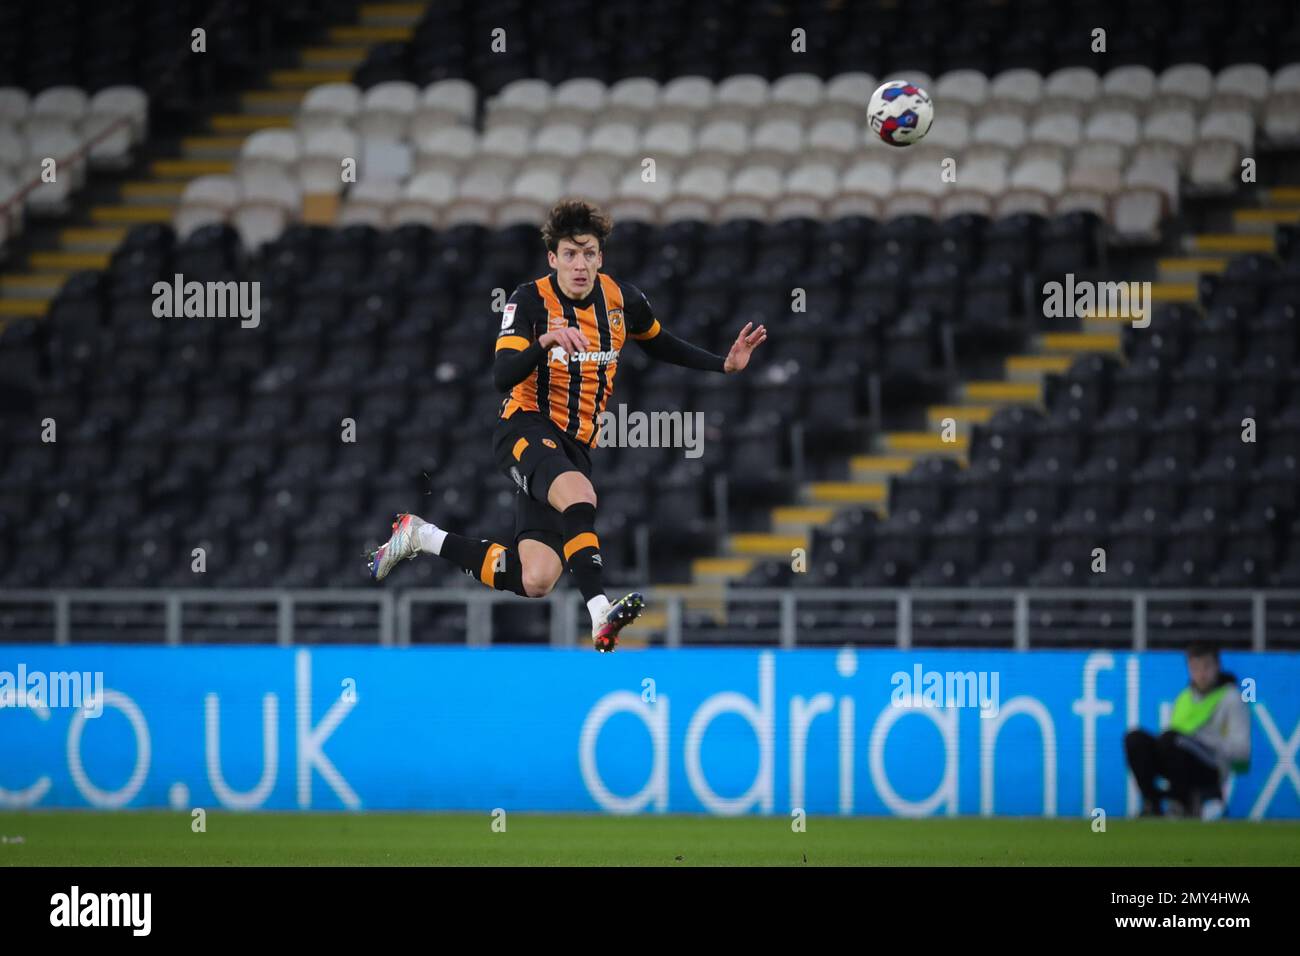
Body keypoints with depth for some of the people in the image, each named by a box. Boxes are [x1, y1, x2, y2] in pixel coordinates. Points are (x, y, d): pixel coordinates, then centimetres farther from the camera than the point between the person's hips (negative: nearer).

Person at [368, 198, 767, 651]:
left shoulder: (622, 299, 4)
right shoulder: (531, 300, -10)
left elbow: (661, 344, 24)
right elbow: (502, 376, -20)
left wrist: (724, 364, 13)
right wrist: (545, 342, -38)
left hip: (574, 445, 5)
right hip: (526, 429, -5)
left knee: (535, 582, -6)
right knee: (578, 494, -40)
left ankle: (424, 537, 13)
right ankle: (600, 612, -46)